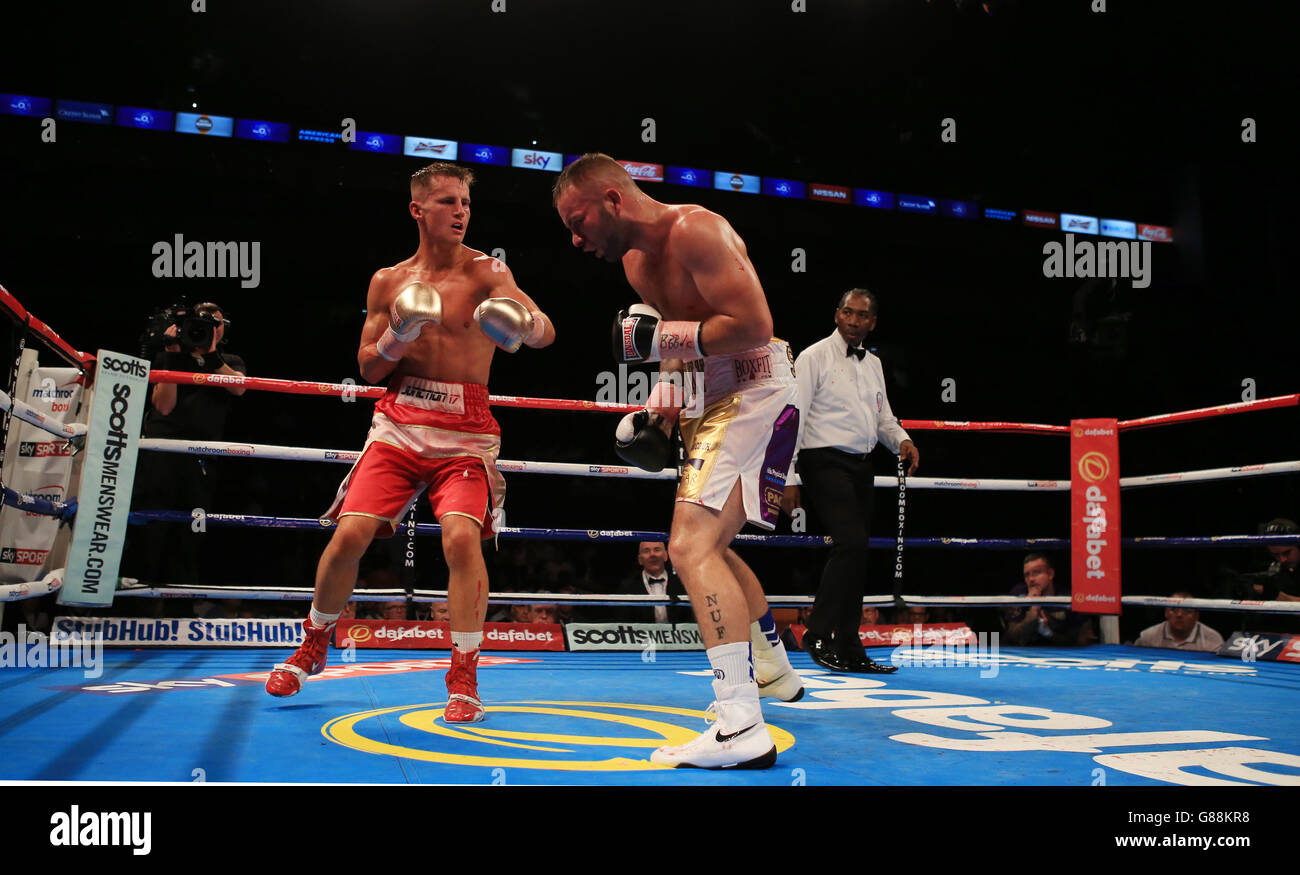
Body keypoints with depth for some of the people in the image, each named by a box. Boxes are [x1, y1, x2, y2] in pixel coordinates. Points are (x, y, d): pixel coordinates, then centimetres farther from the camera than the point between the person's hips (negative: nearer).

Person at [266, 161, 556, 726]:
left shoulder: (485, 273, 0)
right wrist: (398, 334, -9)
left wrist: (525, 323, -39)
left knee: (461, 537, -22)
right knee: (349, 535, -7)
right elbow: (367, 369, 12)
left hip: (465, 431, -2)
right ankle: (314, 644, 22)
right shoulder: (388, 282, 10)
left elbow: (545, 334, -15)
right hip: (398, 424, 3)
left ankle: (464, 676, -7)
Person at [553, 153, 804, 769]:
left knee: (692, 546, -22)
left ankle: (741, 729, -23)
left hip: (753, 391, -11)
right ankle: (774, 672, 42)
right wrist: (659, 409, 9)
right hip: (710, 399, 11)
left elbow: (752, 326, -26)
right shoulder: (635, 259, 12)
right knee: (709, 547, 23)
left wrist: (658, 337, -22)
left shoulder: (695, 231, -18)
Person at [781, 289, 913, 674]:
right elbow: (792, 418, -7)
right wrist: (789, 479, -13)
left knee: (856, 551, 6)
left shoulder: (873, 364, 18)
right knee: (851, 542, -21)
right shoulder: (813, 357, -3)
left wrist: (901, 440, 1)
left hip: (861, 467, 7)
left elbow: (882, 416, 24)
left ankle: (848, 650, 14)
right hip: (825, 463, -7)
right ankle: (818, 634, -9)